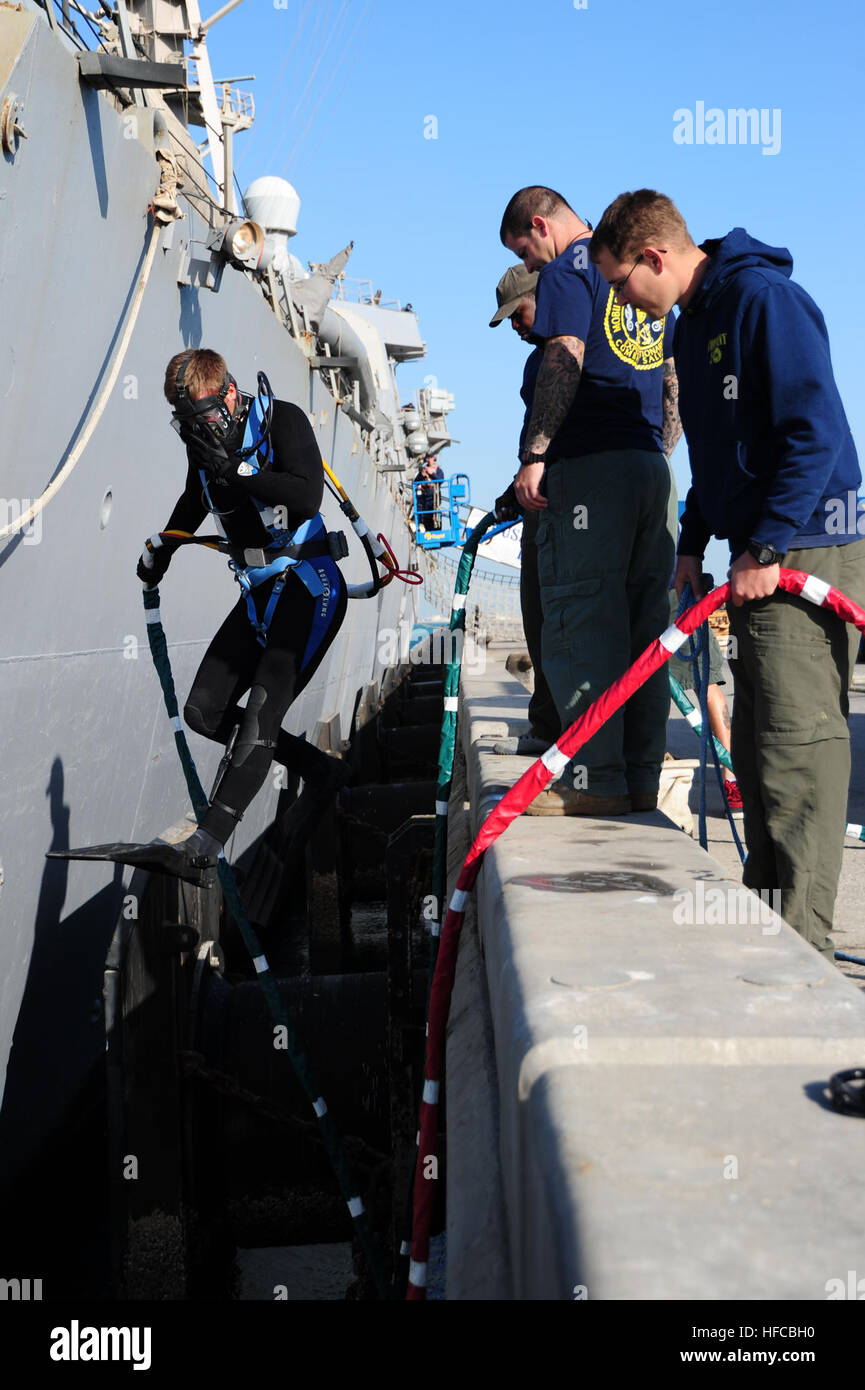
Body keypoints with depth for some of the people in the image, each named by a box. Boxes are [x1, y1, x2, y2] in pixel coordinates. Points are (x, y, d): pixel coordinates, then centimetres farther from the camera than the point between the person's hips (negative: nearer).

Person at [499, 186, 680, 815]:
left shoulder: (568, 268, -1)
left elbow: (565, 361, -15)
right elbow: (675, 382, 22)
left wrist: (534, 456, -17)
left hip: (589, 464, -8)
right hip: (653, 468, 8)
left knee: (581, 623, -6)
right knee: (642, 627, 8)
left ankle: (596, 781, -8)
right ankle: (641, 782, 11)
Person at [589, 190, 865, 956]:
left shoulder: (763, 297, -13)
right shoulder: (692, 325, 17)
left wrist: (767, 547, -20)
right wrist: (694, 543, 17)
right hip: (757, 556, 10)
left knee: (799, 743, -10)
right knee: (758, 744, 12)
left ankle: (800, 943, -6)